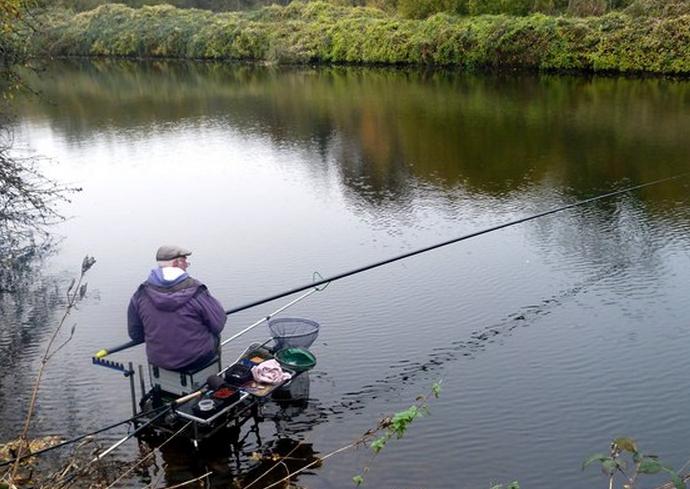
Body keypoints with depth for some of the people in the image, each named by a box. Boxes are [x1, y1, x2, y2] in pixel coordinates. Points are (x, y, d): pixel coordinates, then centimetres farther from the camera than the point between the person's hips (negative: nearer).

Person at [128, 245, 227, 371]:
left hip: (157, 360, 4)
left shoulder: (140, 294, -9)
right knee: (214, 336, 29)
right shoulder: (194, 291, -21)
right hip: (196, 359, -4)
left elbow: (135, 334, 0)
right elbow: (218, 325, -14)